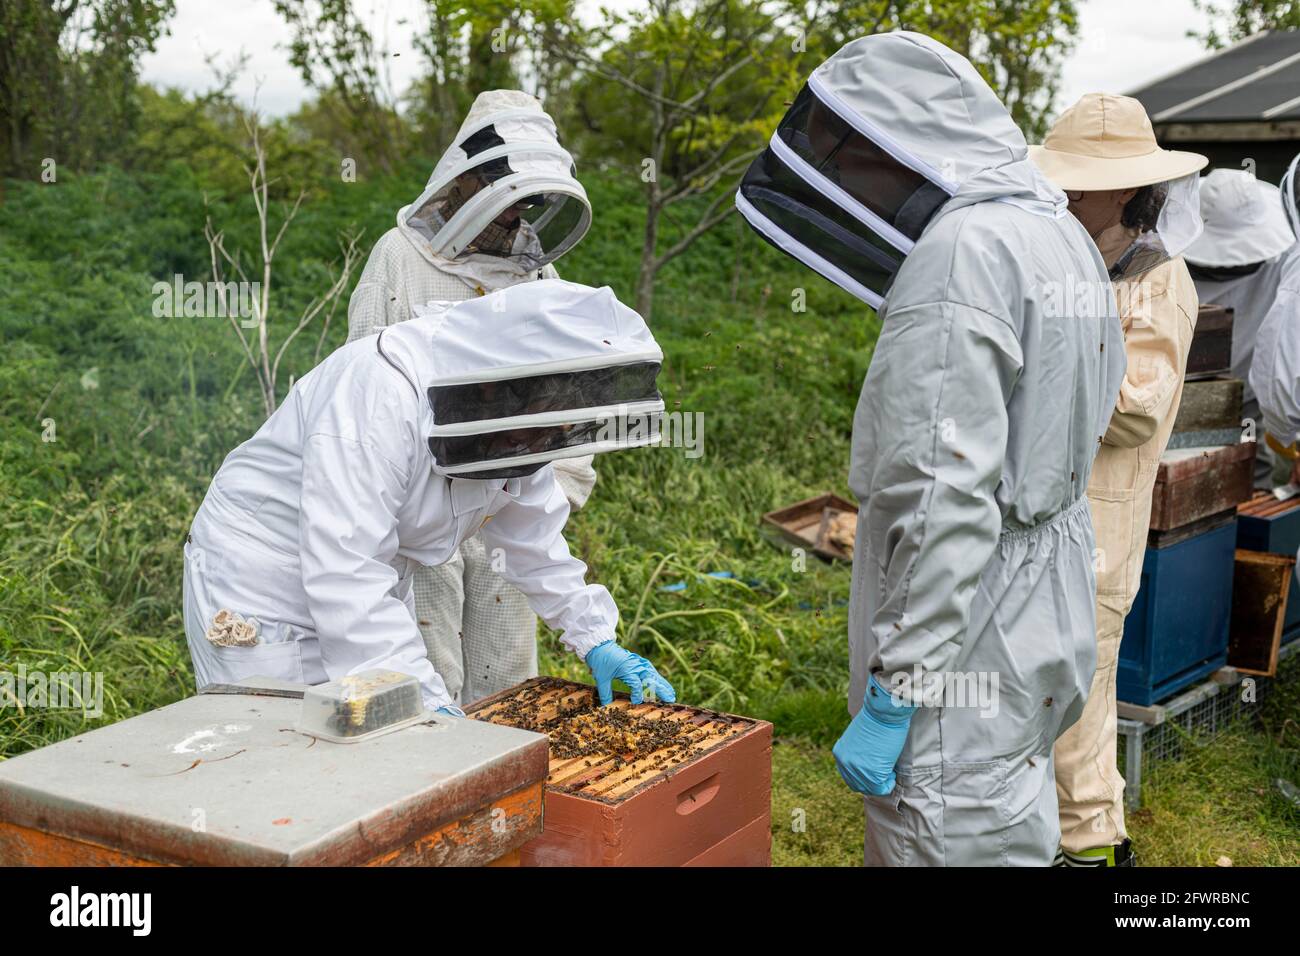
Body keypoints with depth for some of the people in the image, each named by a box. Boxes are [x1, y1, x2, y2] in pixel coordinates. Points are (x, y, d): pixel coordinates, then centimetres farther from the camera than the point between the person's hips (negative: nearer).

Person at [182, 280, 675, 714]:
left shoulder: (506, 412, -7)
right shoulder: (383, 394, -34)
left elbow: (534, 533, 8)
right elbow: (344, 573, -37)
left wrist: (596, 639, 3)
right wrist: (426, 699, -38)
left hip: (373, 589, 8)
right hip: (260, 586, -8)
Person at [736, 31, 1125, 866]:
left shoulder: (959, 258, -20)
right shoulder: (1060, 235, 11)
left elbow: (943, 503, -25)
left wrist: (889, 700, -20)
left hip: (964, 662, -10)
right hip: (1038, 630, 10)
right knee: (1010, 834, 21)